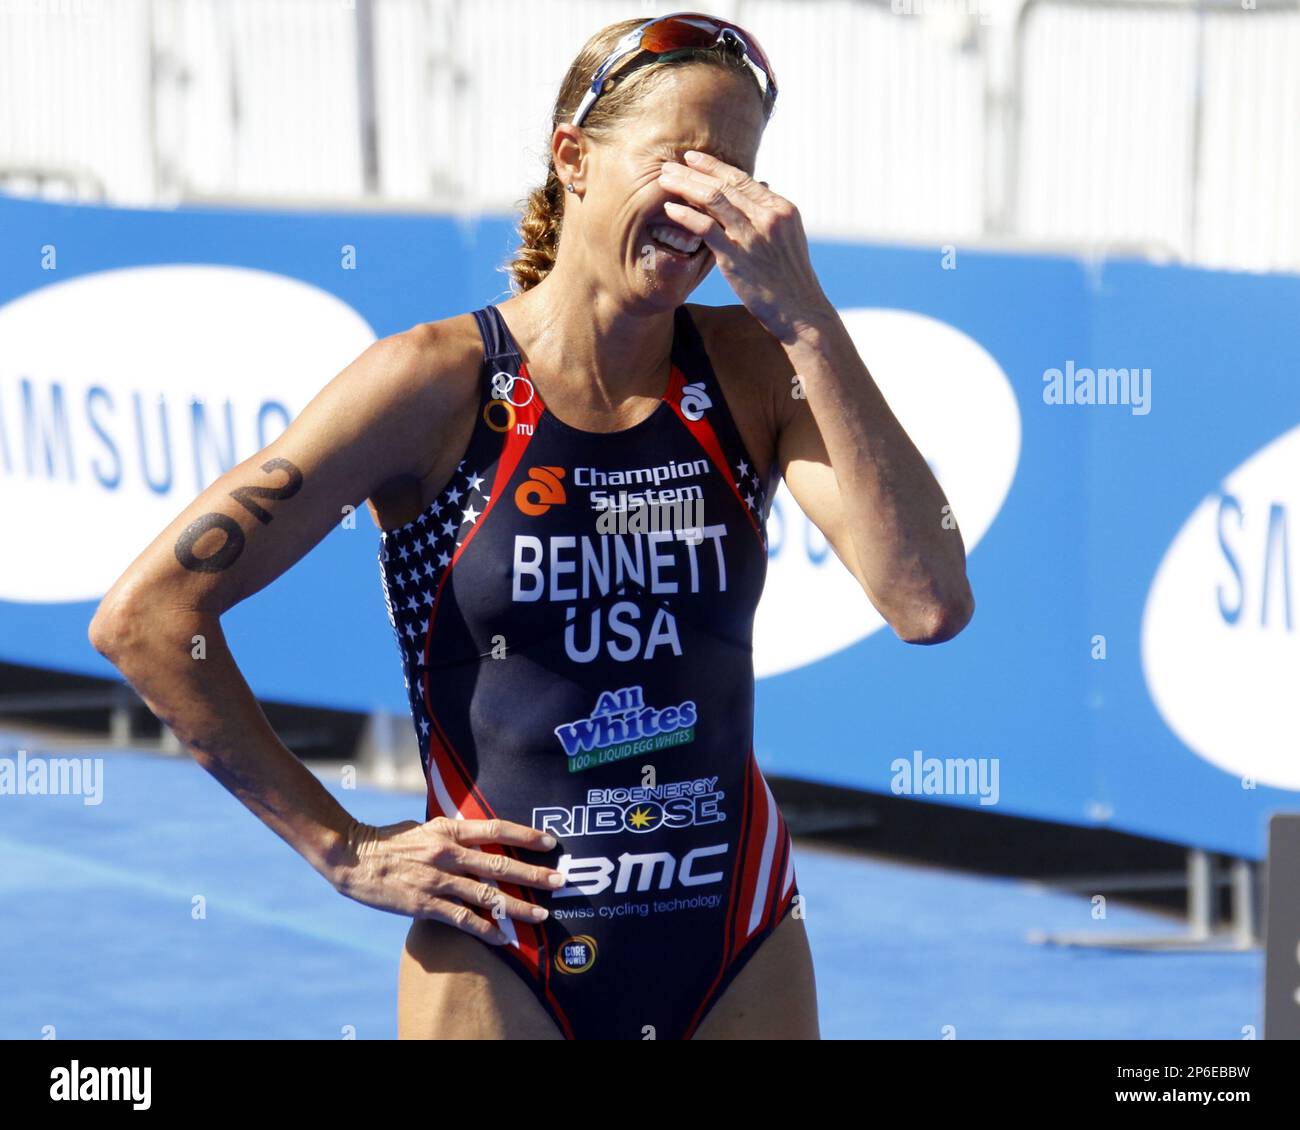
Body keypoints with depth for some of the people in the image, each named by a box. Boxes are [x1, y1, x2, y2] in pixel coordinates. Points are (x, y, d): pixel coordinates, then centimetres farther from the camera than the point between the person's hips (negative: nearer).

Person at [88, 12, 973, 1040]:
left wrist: (805, 317, -18)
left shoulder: (756, 373, -1)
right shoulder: (441, 384, -10)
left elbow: (930, 603, -16)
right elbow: (146, 615, -10)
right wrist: (341, 849, -7)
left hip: (742, 956, 3)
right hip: (499, 965, -3)